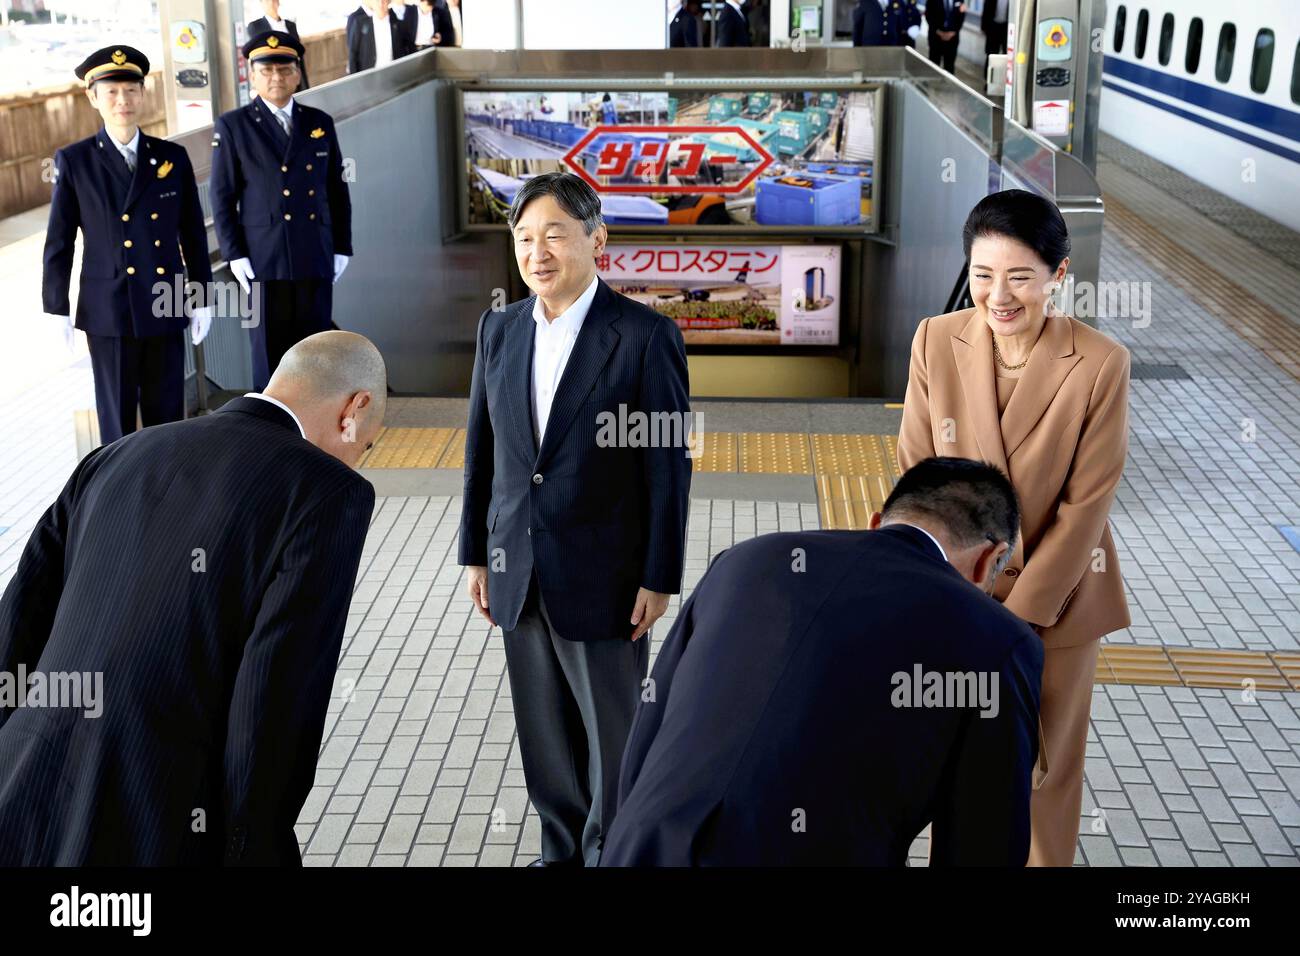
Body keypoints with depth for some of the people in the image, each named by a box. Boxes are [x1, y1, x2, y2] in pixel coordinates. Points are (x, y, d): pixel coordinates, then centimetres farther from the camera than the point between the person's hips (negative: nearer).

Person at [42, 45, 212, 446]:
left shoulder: (172, 157, 4)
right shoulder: (74, 161, -1)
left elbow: (193, 234, 8)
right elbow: (59, 241, 1)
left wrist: (202, 300, 6)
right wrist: (57, 309, -1)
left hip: (165, 308, 2)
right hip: (108, 311, -2)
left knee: (167, 413, 9)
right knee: (117, 418, 6)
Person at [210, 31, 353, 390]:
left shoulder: (320, 123, 10)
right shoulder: (232, 126, 2)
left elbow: (337, 191, 13)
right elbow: (222, 196, 1)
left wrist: (341, 248, 8)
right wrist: (234, 254, -6)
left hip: (316, 260, 3)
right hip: (264, 260, -3)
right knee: (270, 352, 2)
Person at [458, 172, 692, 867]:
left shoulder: (646, 335, -11)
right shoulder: (499, 329, 4)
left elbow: (668, 464, -10)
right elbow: (482, 448, 10)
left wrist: (659, 577, -11)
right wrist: (476, 554, 9)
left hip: (604, 576, -5)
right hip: (519, 574, 5)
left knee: (612, 732, 10)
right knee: (545, 733, 16)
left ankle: (611, 851, 30)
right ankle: (562, 848, 35)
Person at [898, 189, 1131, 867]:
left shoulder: (1101, 363, -17)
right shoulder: (936, 340, -10)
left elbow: (1086, 503, -13)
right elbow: (918, 477, -5)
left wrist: (1021, 610, -14)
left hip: (1057, 595, -2)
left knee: (1043, 764, 14)